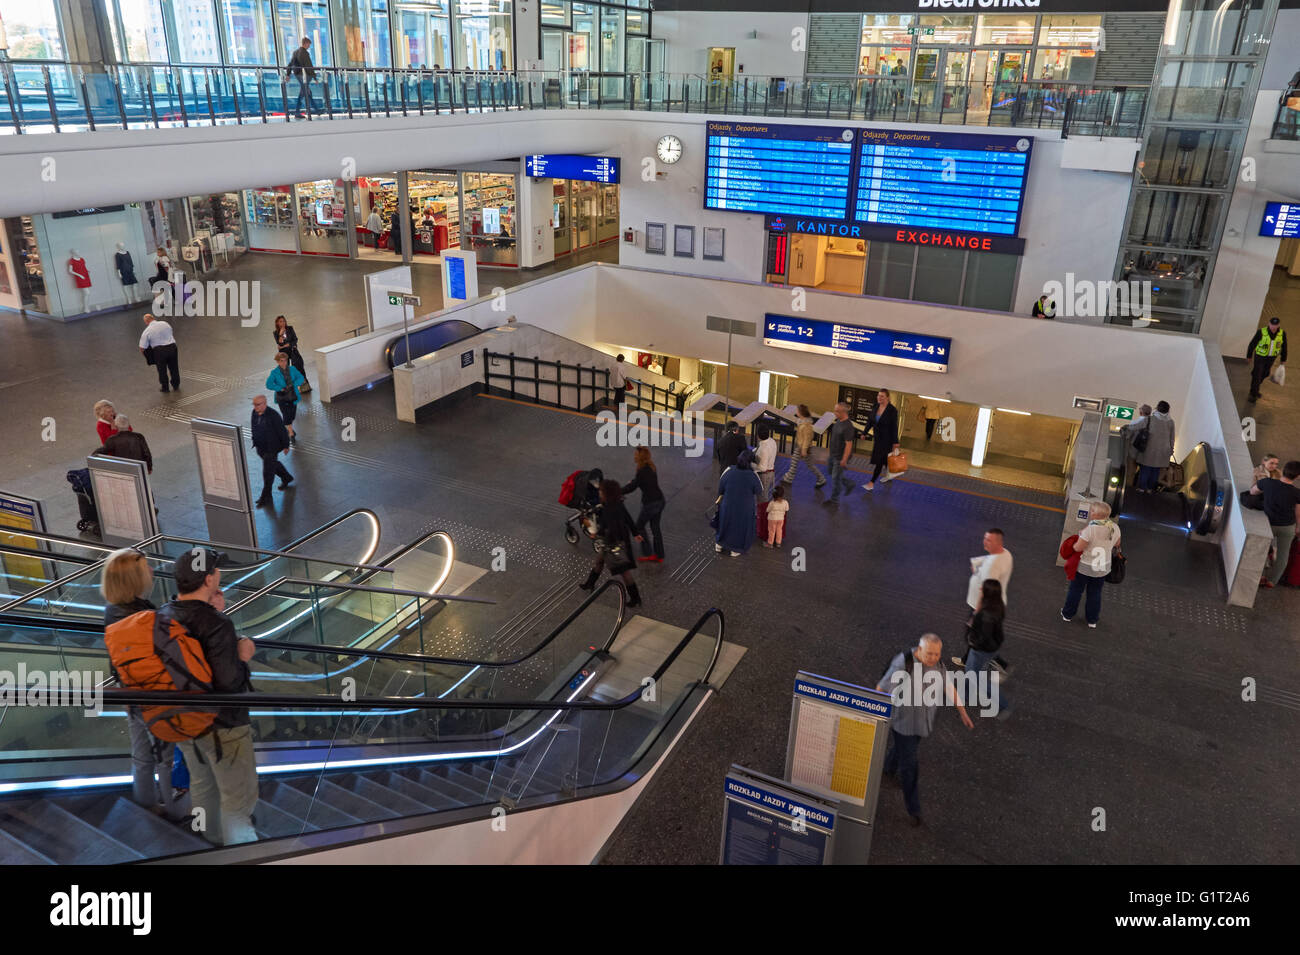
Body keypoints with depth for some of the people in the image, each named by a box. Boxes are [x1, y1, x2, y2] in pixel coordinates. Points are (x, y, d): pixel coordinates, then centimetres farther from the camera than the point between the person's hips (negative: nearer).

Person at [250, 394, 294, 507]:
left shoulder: (273, 415, -25)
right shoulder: (255, 413, -5)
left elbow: (282, 431, -17)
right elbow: (253, 427, 11)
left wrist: (285, 446, -9)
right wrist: (255, 441, 19)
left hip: (271, 448, -7)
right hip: (260, 447, 7)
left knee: (268, 473, 0)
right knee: (274, 465, 27)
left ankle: (266, 497, 12)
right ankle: (287, 478, 51)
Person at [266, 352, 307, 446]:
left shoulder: (292, 369, 0)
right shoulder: (274, 372, -10)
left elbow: (301, 377, -4)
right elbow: (269, 384, -16)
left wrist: (293, 384, -20)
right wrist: (280, 388, -22)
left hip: (293, 396, 3)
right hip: (282, 398, -3)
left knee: (292, 415, 14)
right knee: (286, 416, -6)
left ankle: (288, 427, 44)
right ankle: (291, 435, 4)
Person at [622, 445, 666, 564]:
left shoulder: (642, 471, -21)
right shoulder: (650, 467, 5)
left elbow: (632, 487, -17)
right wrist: (632, 482, 22)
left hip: (650, 503, -8)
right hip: (660, 500, 8)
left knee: (639, 526, 12)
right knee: (655, 527, 18)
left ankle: (648, 553, 15)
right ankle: (659, 556, 25)